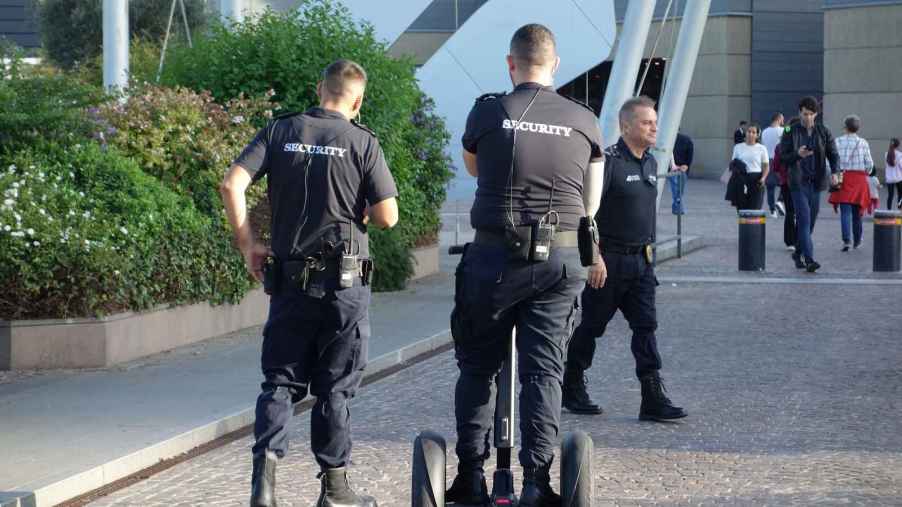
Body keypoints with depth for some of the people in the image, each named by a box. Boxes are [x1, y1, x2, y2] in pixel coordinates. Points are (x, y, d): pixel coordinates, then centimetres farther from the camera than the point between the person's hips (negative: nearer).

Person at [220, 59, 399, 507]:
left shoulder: (280, 131, 1)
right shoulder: (362, 142, -5)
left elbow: (232, 184, -8)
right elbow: (387, 216, -8)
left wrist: (247, 246, 0)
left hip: (289, 277, 2)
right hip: (345, 281, -2)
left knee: (280, 381, 10)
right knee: (335, 386, 7)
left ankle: (266, 463, -9)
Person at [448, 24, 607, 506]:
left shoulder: (488, 111, -2)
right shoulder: (584, 121, 3)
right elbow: (591, 204, 12)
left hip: (494, 257, -1)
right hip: (560, 260, 1)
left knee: (477, 366, 11)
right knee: (544, 370, 5)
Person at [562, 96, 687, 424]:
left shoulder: (650, 163, 12)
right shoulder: (608, 162, -14)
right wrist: (594, 255, -21)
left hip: (641, 261, 7)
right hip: (609, 259, -7)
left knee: (646, 326, -1)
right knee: (592, 325, 5)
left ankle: (653, 399, -5)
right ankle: (572, 388, 21)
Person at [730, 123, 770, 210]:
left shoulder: (761, 148, 6)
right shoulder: (738, 147, 11)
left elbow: (766, 167, 5)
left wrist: (763, 178, -12)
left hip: (756, 180, -2)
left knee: (755, 209, -11)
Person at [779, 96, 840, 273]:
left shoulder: (824, 132, 6)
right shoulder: (790, 133, 0)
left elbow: (833, 154, 4)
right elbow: (783, 157, -1)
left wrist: (834, 172, -15)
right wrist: (797, 155, -21)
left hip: (816, 183, 3)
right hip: (798, 183, -3)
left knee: (810, 221, 10)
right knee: (804, 220, -15)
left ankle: (798, 253, 29)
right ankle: (809, 259, -20)